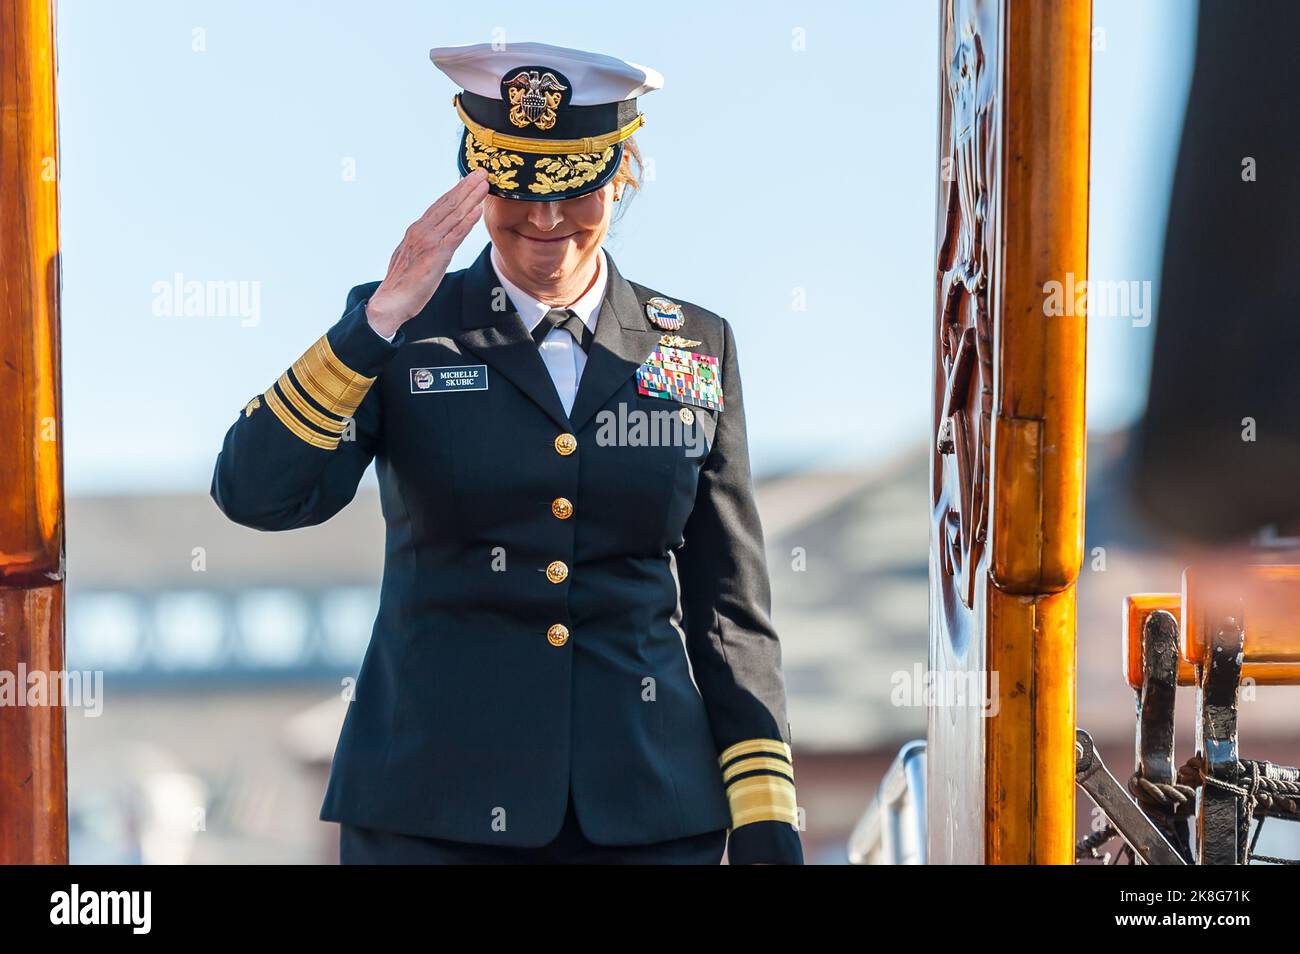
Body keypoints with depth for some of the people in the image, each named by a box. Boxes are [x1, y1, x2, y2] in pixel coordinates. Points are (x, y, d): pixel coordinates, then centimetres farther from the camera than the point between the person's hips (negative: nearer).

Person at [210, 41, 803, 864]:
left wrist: (768, 827, 3)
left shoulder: (696, 349, 9)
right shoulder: (395, 333, 4)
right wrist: (384, 315, -15)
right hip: (433, 812, -1)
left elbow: (729, 606, 10)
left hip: (646, 812, 2)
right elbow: (256, 495, -10)